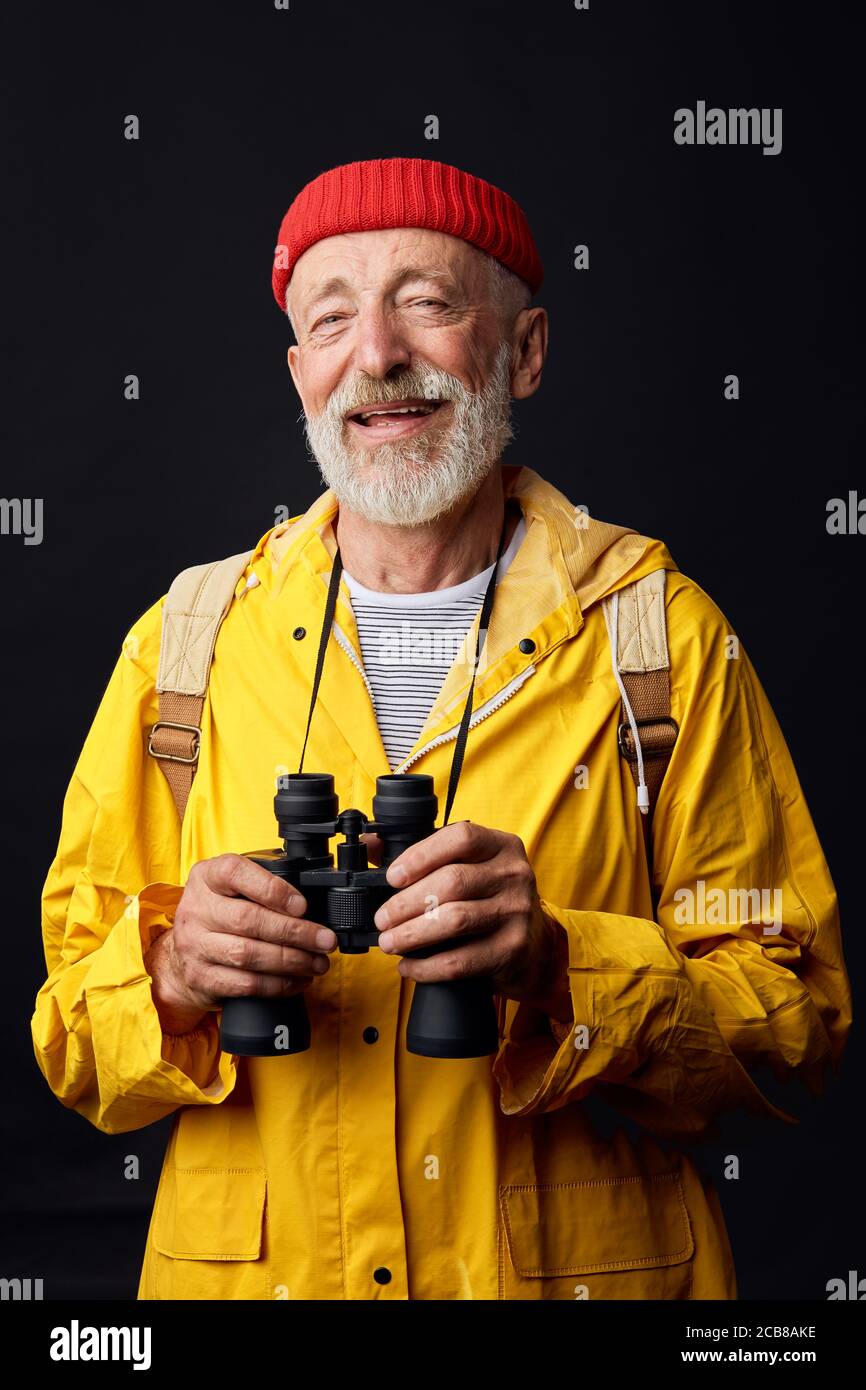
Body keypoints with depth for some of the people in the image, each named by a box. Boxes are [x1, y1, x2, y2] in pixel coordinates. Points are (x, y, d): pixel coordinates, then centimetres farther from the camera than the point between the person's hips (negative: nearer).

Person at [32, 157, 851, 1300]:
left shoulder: (662, 635, -6)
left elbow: (796, 1022, -8)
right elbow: (72, 1044, 0)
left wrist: (558, 968, -24)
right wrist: (173, 977, -21)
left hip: (590, 1269, -1)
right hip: (244, 1270, 1)